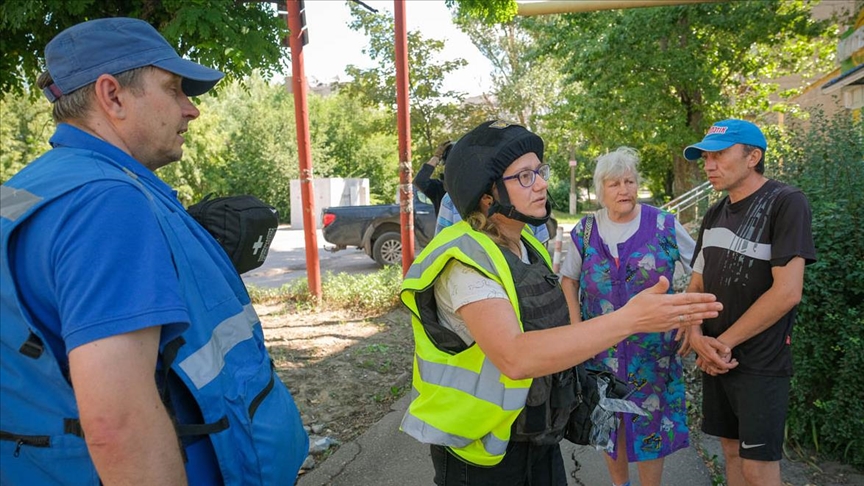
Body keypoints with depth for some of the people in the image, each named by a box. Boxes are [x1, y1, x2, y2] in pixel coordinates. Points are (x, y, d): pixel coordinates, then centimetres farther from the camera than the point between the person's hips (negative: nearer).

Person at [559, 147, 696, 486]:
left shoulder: (664, 225, -6)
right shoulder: (585, 231, -1)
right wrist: (577, 327, 0)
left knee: (652, 422, 9)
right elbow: (568, 279, 8)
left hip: (653, 350, -1)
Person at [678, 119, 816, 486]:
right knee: (731, 449, 16)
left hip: (761, 363, -6)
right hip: (716, 360, 6)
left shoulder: (786, 203, -12)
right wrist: (696, 336, -8)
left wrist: (724, 343, -13)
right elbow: (697, 285, 10)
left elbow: (786, 292, -20)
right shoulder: (715, 214, 9)